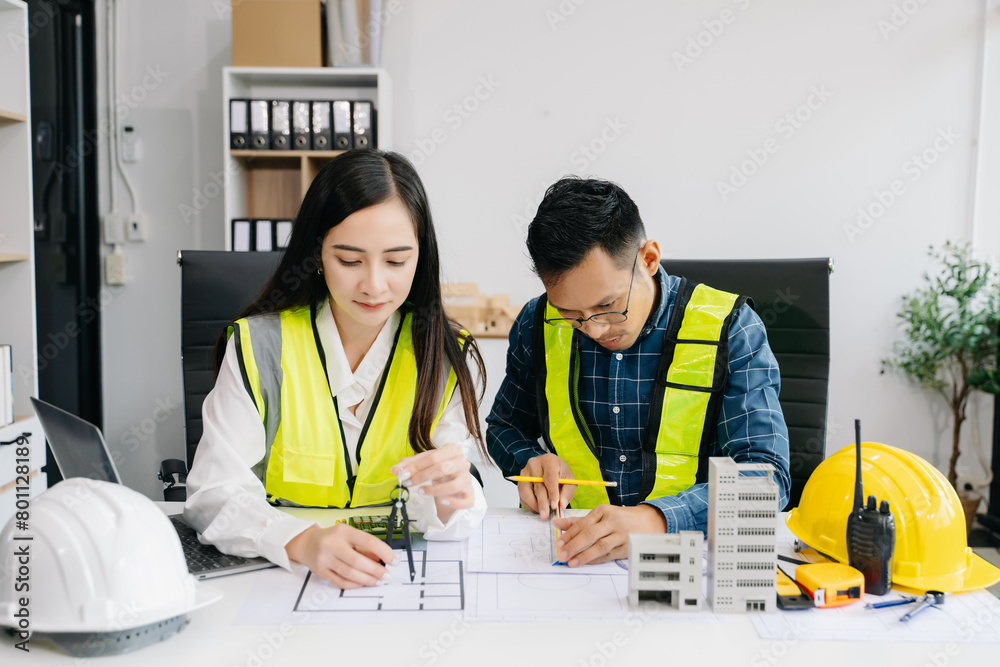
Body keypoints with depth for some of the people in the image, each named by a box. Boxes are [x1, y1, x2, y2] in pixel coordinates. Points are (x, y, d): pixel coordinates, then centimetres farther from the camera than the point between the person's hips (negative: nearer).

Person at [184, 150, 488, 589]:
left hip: (396, 577, 2)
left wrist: (451, 501, -32)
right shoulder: (258, 345, -9)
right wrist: (302, 542, -32)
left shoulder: (448, 360, -4)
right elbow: (213, 492, -13)